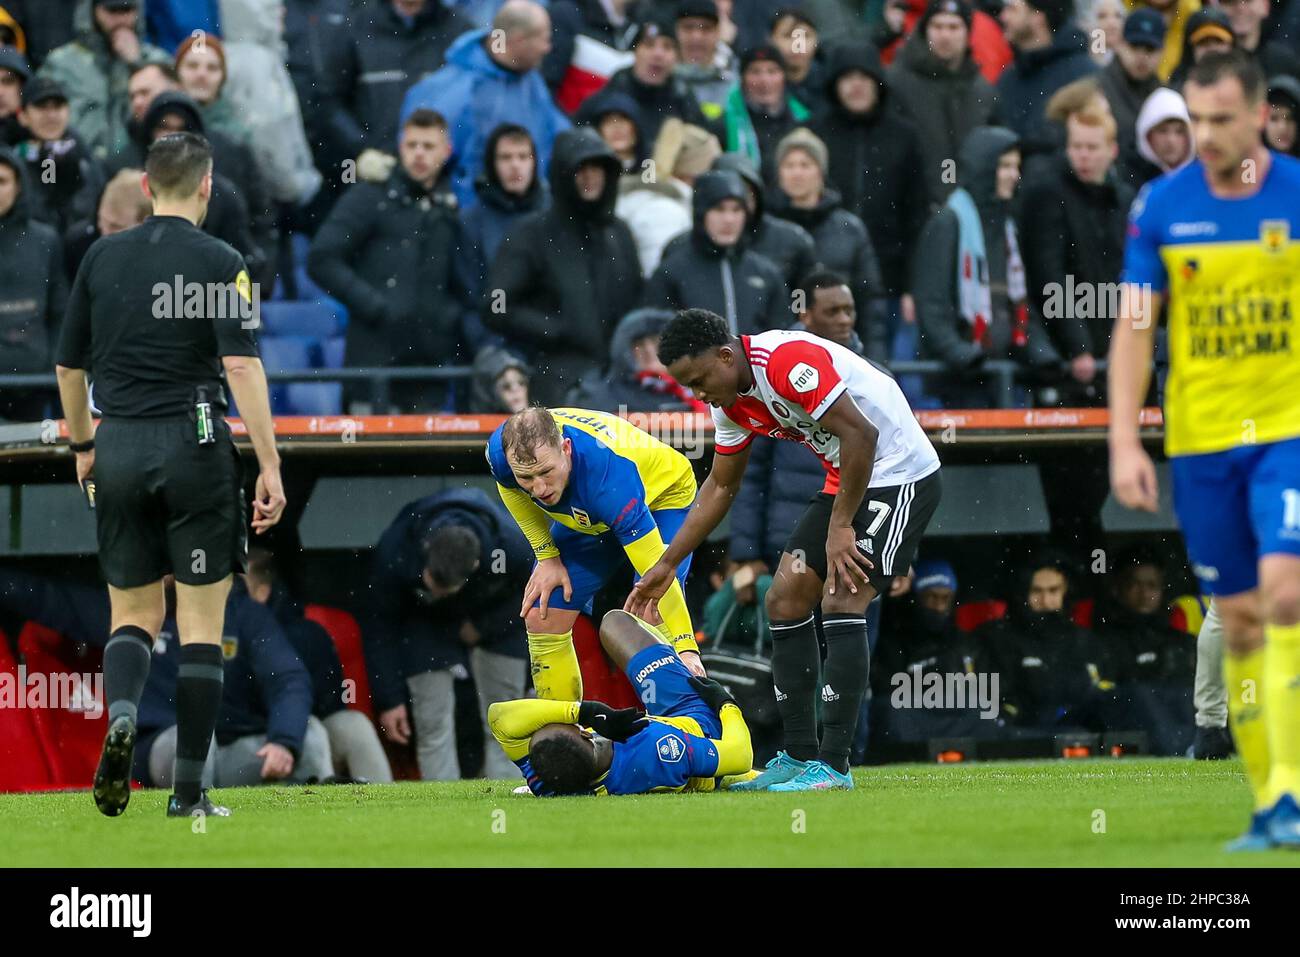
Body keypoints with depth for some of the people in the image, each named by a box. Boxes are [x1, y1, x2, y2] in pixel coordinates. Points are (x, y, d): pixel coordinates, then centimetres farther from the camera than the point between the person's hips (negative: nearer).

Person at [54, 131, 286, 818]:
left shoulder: (101, 258, 7)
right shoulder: (218, 262, -5)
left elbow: (68, 366, 13)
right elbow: (242, 365, -15)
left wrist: (82, 446, 28)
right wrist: (270, 466, -14)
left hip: (119, 450, 3)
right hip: (194, 449, -3)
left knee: (134, 613, 14)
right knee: (201, 624, 4)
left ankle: (121, 715, -17)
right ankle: (188, 792, 2)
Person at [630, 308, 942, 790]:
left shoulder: (786, 360, -25)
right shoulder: (731, 403, 4)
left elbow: (861, 433, -27)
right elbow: (720, 486, 17)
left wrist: (840, 527, -22)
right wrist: (666, 564, 15)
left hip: (900, 475, -10)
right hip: (846, 481, 10)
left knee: (841, 603, -19)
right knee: (785, 600, 6)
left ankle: (833, 765, -17)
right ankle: (799, 756, 12)